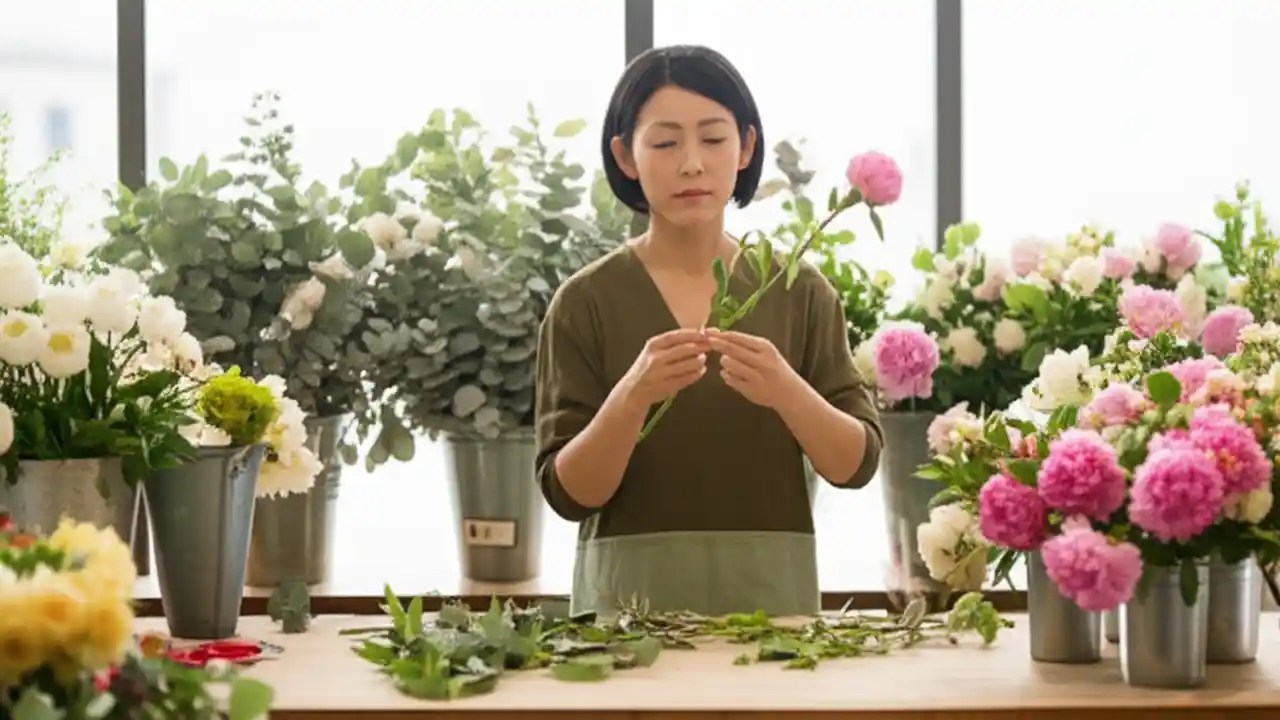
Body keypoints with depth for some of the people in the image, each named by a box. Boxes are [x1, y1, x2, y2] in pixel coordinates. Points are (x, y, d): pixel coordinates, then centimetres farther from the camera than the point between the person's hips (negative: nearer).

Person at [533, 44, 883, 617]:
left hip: (768, 594, 1)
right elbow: (569, 493, -7)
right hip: (632, 596, -1)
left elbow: (856, 462, -2)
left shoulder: (799, 292, 2)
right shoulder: (586, 303, -3)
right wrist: (632, 396, -24)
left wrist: (785, 390, -21)